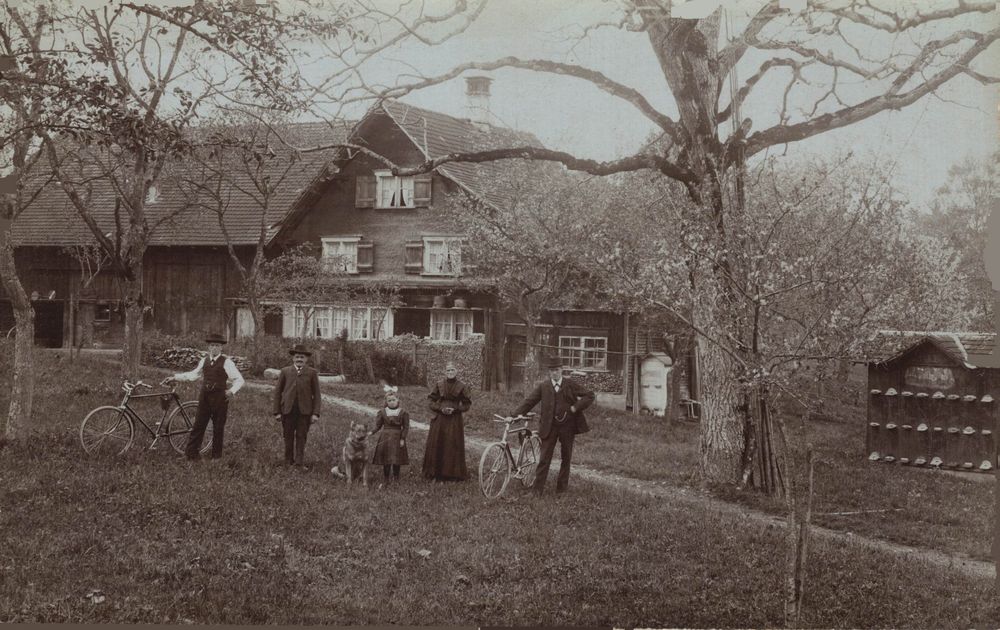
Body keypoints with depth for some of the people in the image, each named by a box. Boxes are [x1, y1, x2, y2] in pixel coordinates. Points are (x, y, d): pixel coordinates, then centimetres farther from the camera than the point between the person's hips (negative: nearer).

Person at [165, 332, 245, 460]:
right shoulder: (204, 361, 11)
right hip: (204, 397, 4)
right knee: (198, 425, 2)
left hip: (219, 397, -4)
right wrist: (175, 377, 20)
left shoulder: (226, 362, -4)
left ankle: (216, 456, 15)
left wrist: (232, 391, -23)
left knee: (218, 428, 4)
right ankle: (190, 454, 5)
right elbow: (193, 374, 23)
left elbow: (239, 380, -6)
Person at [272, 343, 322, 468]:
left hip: (305, 411, -1)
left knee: (301, 437, 0)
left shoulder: (312, 372, 4)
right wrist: (277, 411, 1)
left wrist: (315, 413, -5)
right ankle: (289, 461, 17)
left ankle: (300, 462, 4)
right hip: (288, 410, 1)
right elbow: (277, 392, 7)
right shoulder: (285, 371, 6)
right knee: (288, 437, 7)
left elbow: (316, 394, 2)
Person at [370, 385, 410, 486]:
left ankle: (396, 478, 18)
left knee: (396, 459, 4)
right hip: (385, 438, 1)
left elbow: (406, 427, -2)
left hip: (397, 438, -1)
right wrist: (372, 432, -10)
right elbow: (378, 425, 5)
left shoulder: (403, 412, -3)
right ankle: (386, 479, 11)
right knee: (385, 460, 3)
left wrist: (403, 439, -8)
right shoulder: (382, 412, 1)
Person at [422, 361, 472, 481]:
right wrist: (441, 409, -12)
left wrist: (455, 409, -11)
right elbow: (432, 402, 5)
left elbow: (466, 405, 4)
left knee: (453, 446, -1)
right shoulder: (438, 385, 2)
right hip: (439, 419, 1)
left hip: (455, 420, -1)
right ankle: (436, 473, 9)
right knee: (437, 446, 1)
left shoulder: (461, 386, 0)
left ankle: (453, 473, 8)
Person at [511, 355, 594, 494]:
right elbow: (529, 401, -3)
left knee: (566, 458, 11)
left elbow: (589, 395, 0)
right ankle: (537, 488, 0)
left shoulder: (570, 385, 0)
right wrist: (517, 414, -15)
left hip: (567, 426, 1)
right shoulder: (543, 386, -1)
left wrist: (576, 407, -11)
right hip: (550, 427, -1)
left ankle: (562, 485, 25)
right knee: (544, 458, -4)